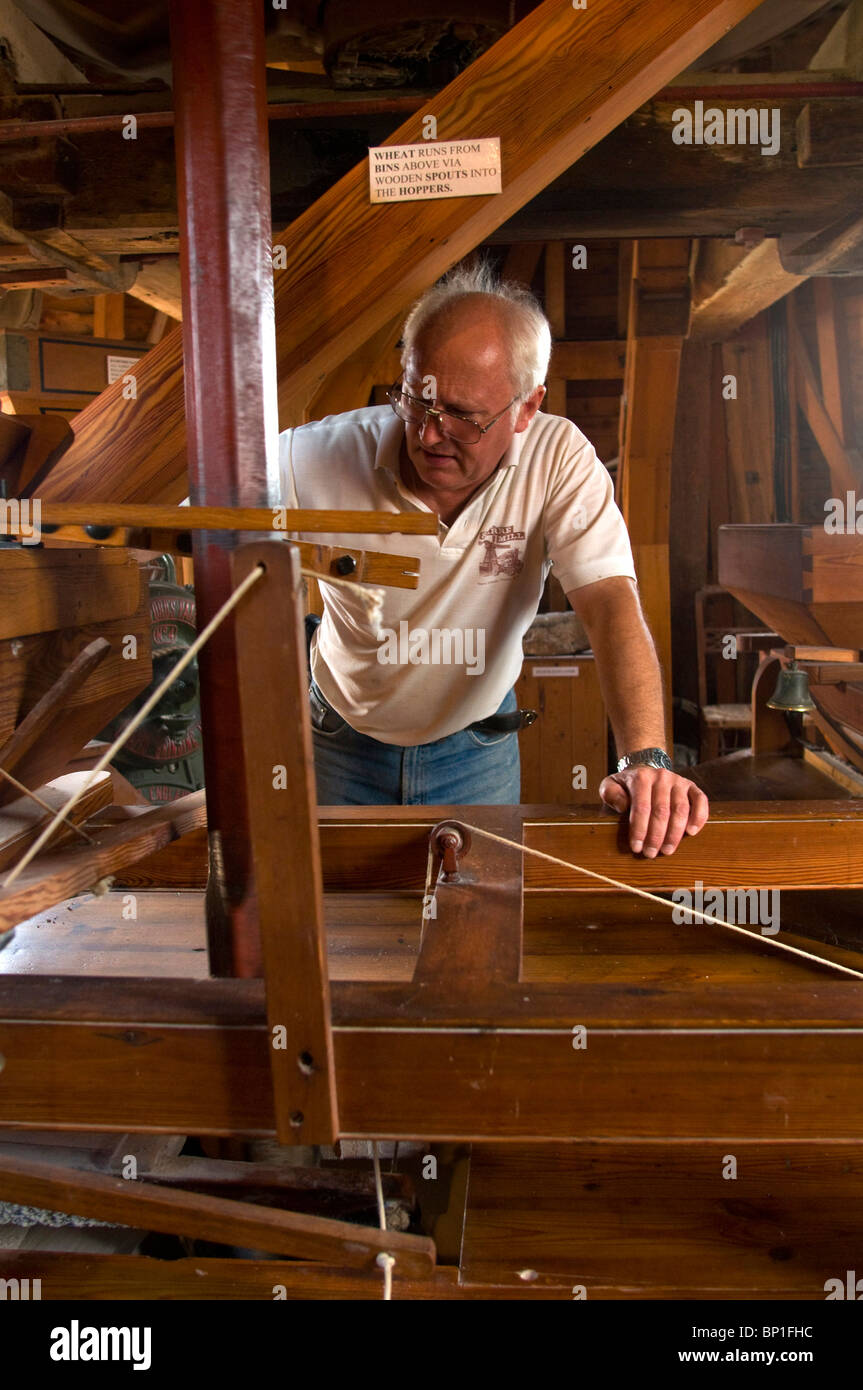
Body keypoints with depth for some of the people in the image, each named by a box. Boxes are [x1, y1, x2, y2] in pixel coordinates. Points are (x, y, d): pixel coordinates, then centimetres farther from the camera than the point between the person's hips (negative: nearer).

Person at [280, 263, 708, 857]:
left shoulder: (558, 458, -21)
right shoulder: (322, 457, -23)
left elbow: (611, 602, -30)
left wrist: (646, 759, -42)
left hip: (478, 747, 1)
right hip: (346, 743, 0)